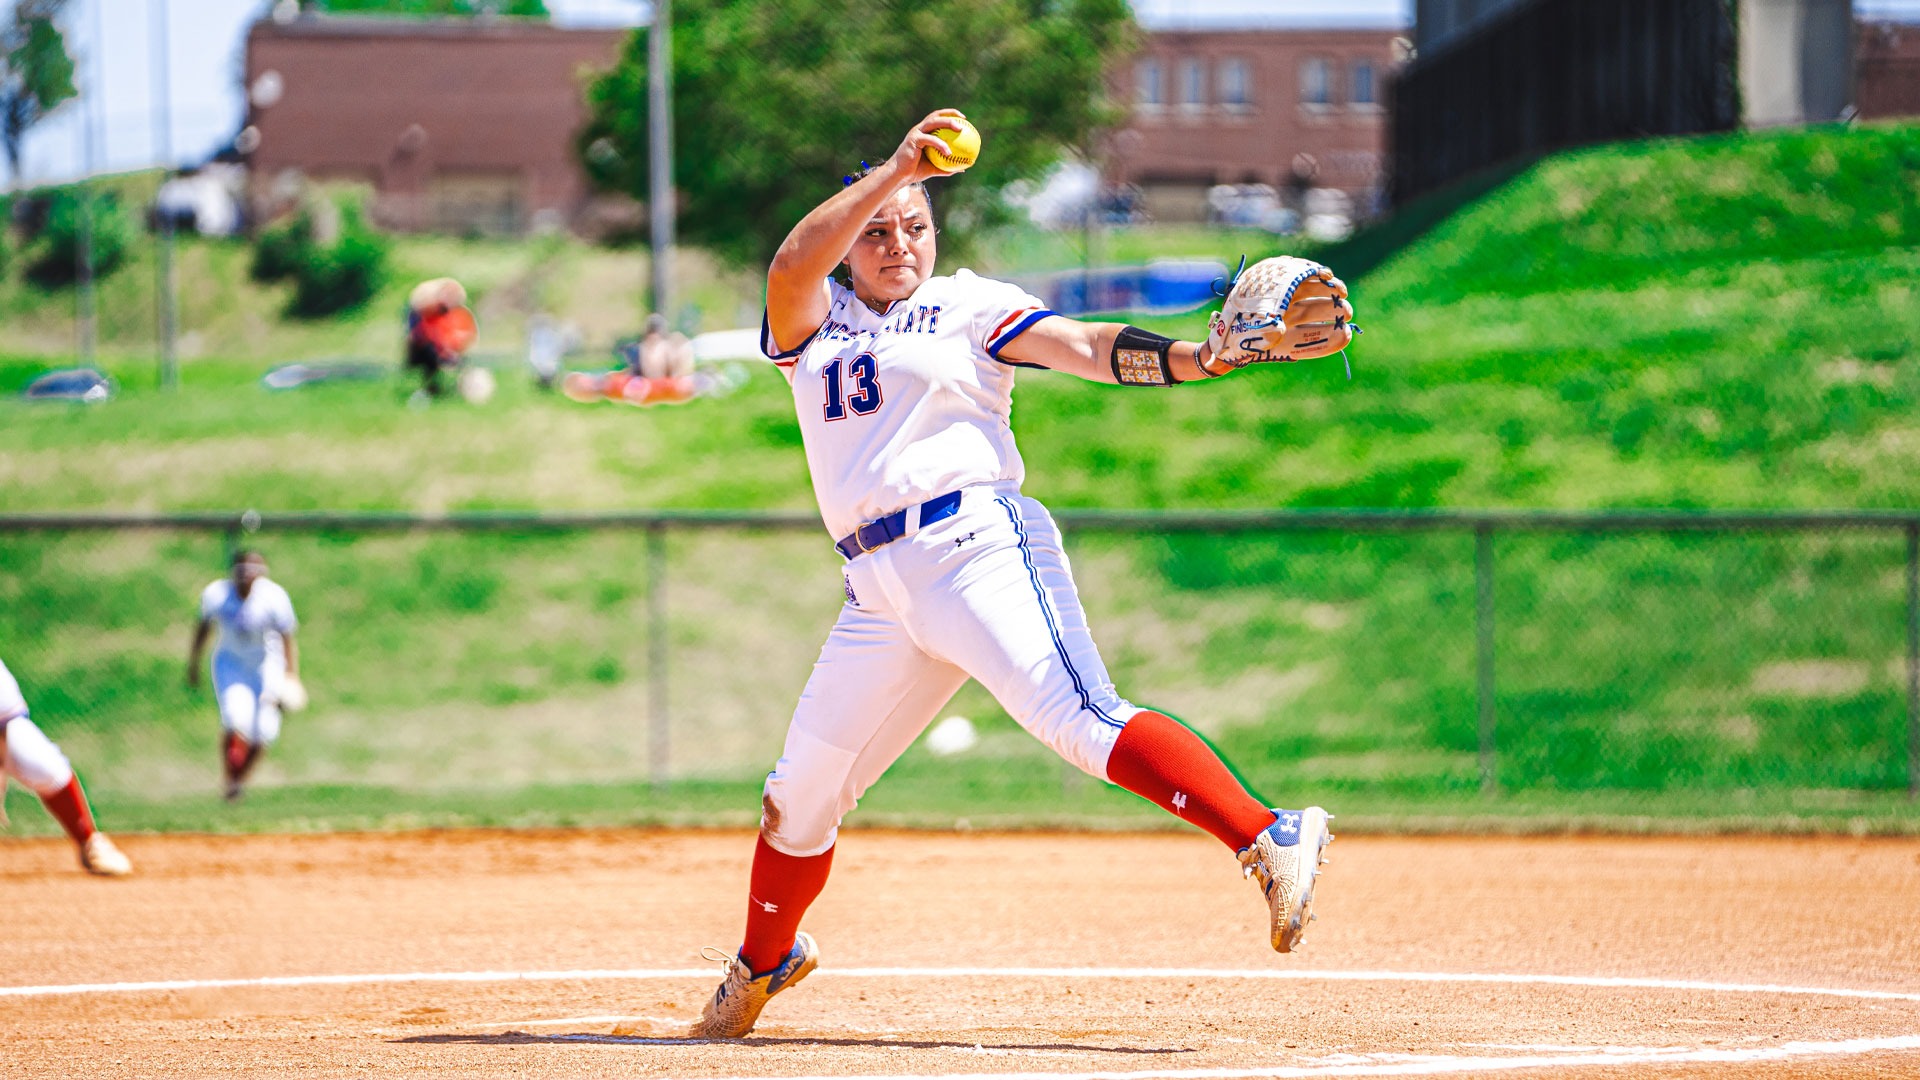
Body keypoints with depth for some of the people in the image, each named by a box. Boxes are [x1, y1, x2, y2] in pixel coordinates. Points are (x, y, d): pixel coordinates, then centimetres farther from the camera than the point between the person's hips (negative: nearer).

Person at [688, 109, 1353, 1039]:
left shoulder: (970, 307, 9)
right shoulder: (812, 321, 16)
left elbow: (1085, 347, -4)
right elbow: (791, 267, -6)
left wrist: (1193, 358, -23)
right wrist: (891, 170, -18)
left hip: (973, 543, -5)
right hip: (879, 591, 5)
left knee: (1079, 719, -26)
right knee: (802, 791, 12)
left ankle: (1269, 839, -35)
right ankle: (764, 961, 35)